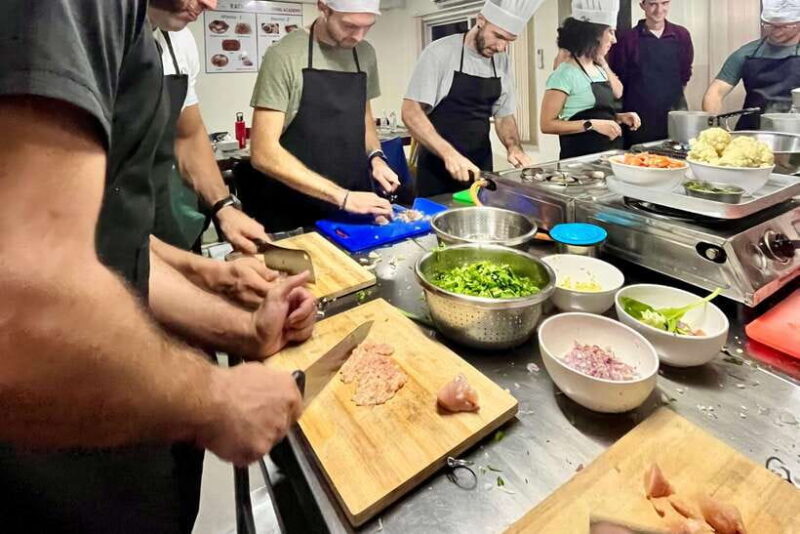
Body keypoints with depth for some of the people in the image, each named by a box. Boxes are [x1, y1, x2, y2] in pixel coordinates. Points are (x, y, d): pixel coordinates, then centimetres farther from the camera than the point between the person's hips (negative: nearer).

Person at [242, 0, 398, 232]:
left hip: (356, 206, 5)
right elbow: (264, 153, -18)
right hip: (296, 214, -5)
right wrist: (341, 196, -25)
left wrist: (375, 156, -3)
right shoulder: (284, 55, -13)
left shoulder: (366, 54, 4)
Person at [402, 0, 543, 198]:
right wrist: (448, 153, -30)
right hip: (438, 167, -5)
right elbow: (411, 113, -17)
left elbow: (504, 114, 13)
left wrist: (514, 147, -7)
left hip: (480, 166, 6)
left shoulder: (502, 61, 5)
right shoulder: (440, 52, -11)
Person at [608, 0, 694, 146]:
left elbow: (685, 74, 17)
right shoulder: (627, 39, -3)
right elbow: (618, 80, 1)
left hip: (674, 116, 3)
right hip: (639, 120, -3)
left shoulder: (681, 35, 7)